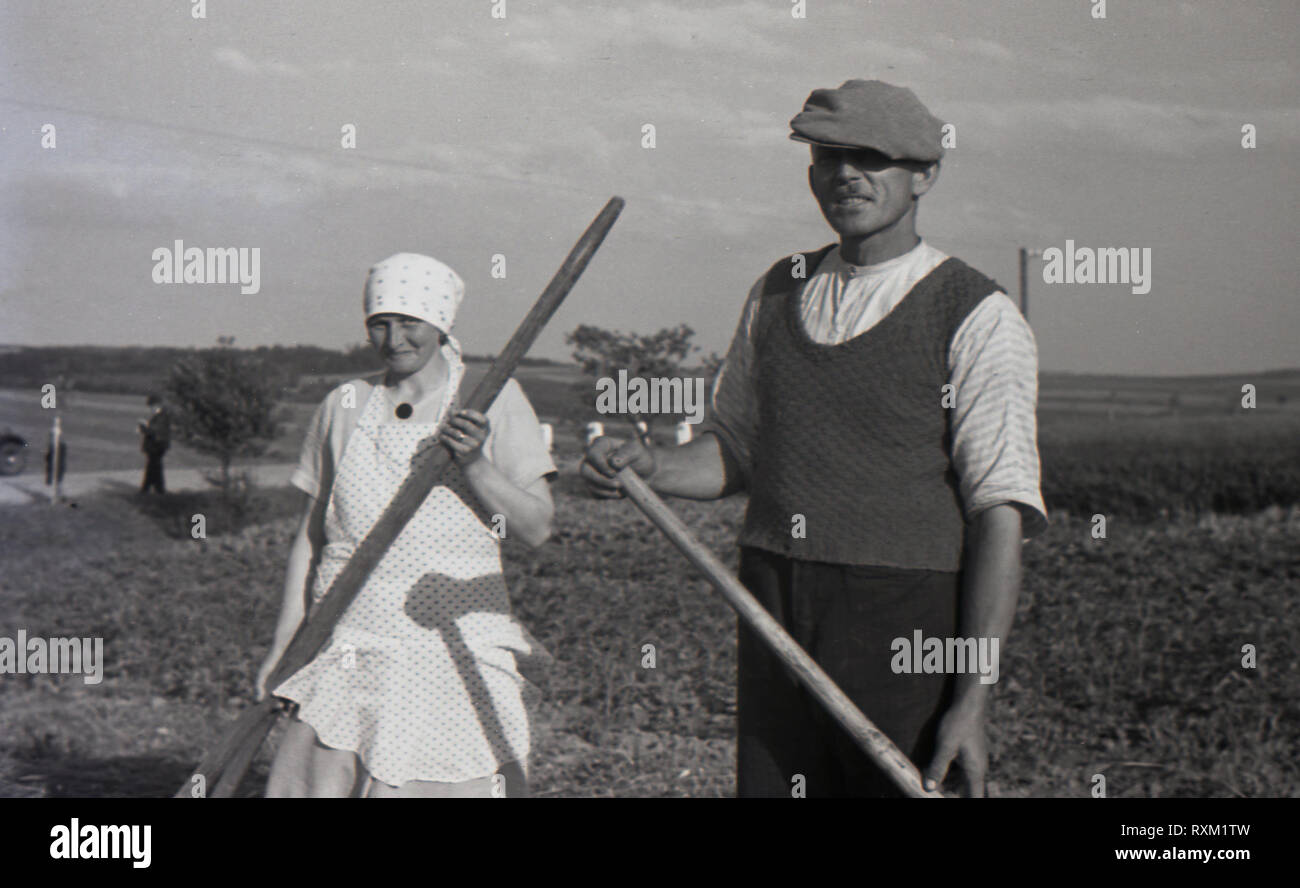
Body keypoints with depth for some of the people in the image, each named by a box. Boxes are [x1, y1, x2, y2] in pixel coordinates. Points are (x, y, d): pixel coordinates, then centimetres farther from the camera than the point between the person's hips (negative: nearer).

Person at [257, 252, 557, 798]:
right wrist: (283, 644, 9)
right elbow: (310, 534, 15)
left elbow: (537, 528, -3)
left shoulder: (491, 400, 2)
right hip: (349, 645, 2)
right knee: (319, 783, -8)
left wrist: (475, 465, -19)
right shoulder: (343, 406, 11)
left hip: (455, 647, -2)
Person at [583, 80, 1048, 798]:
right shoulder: (778, 292, 14)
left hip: (906, 614, -4)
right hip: (772, 610, 5)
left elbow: (1000, 510, -10)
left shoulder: (979, 320, -4)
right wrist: (651, 468, 0)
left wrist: (973, 698, -17)